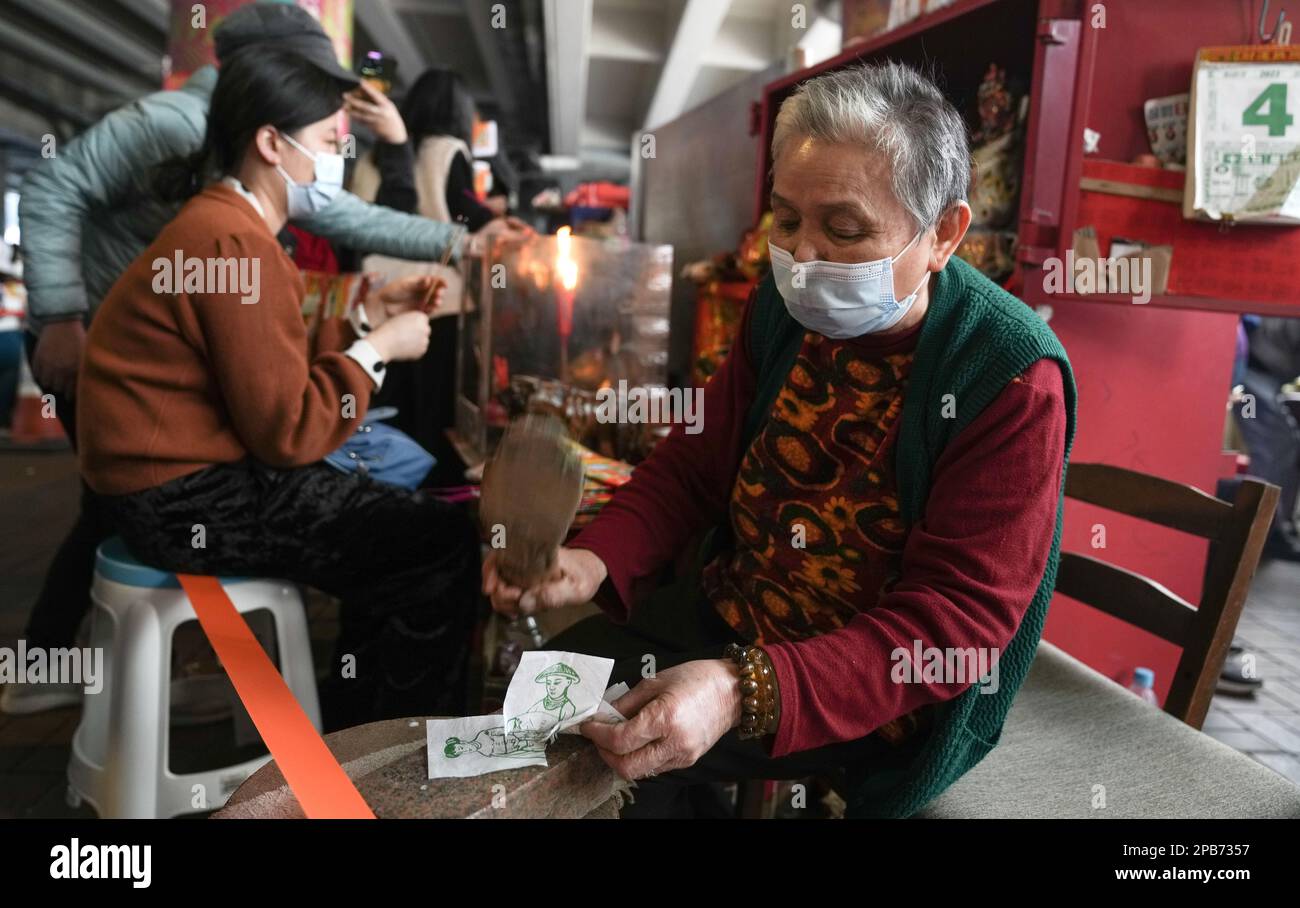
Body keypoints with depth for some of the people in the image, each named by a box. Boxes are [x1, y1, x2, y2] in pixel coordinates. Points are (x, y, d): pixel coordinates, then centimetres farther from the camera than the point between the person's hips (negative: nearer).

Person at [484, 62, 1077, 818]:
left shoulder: (1013, 383, -22)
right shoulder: (786, 305, -5)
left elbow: (957, 620, -24)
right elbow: (696, 463, 2)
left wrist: (748, 693, -36)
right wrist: (599, 559, -17)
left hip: (866, 691, -5)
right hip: (721, 611, 6)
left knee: (618, 758, -17)